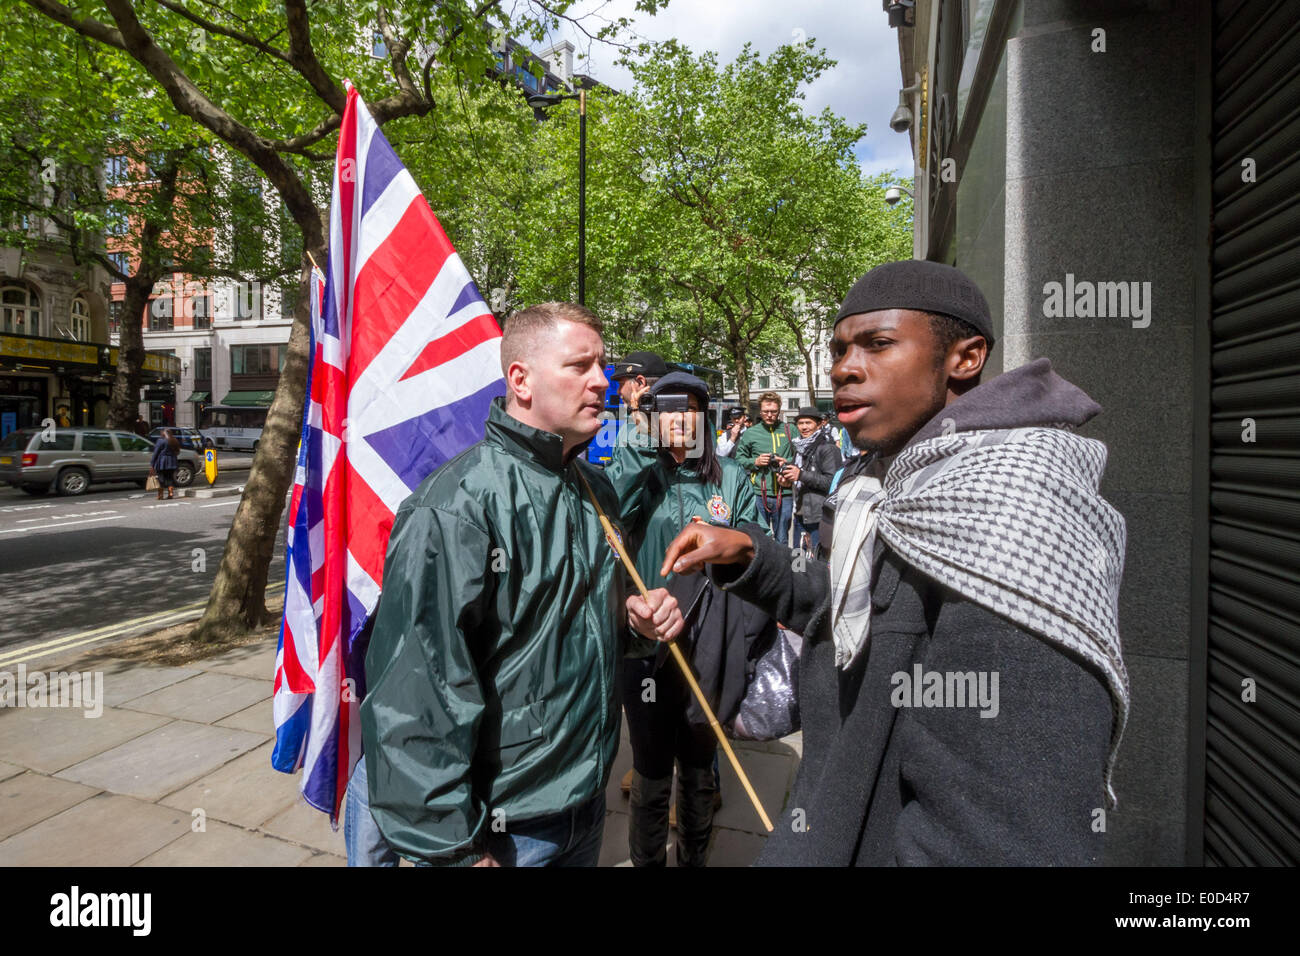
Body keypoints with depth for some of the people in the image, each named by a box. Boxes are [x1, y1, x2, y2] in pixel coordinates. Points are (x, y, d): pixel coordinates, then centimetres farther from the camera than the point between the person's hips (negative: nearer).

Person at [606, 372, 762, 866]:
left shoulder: (731, 479, 1)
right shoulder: (637, 473, -3)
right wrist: (646, 447, -24)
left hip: (709, 651, 2)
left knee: (699, 766, 21)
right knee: (651, 770, 14)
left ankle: (695, 857, 44)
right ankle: (646, 859, 39)